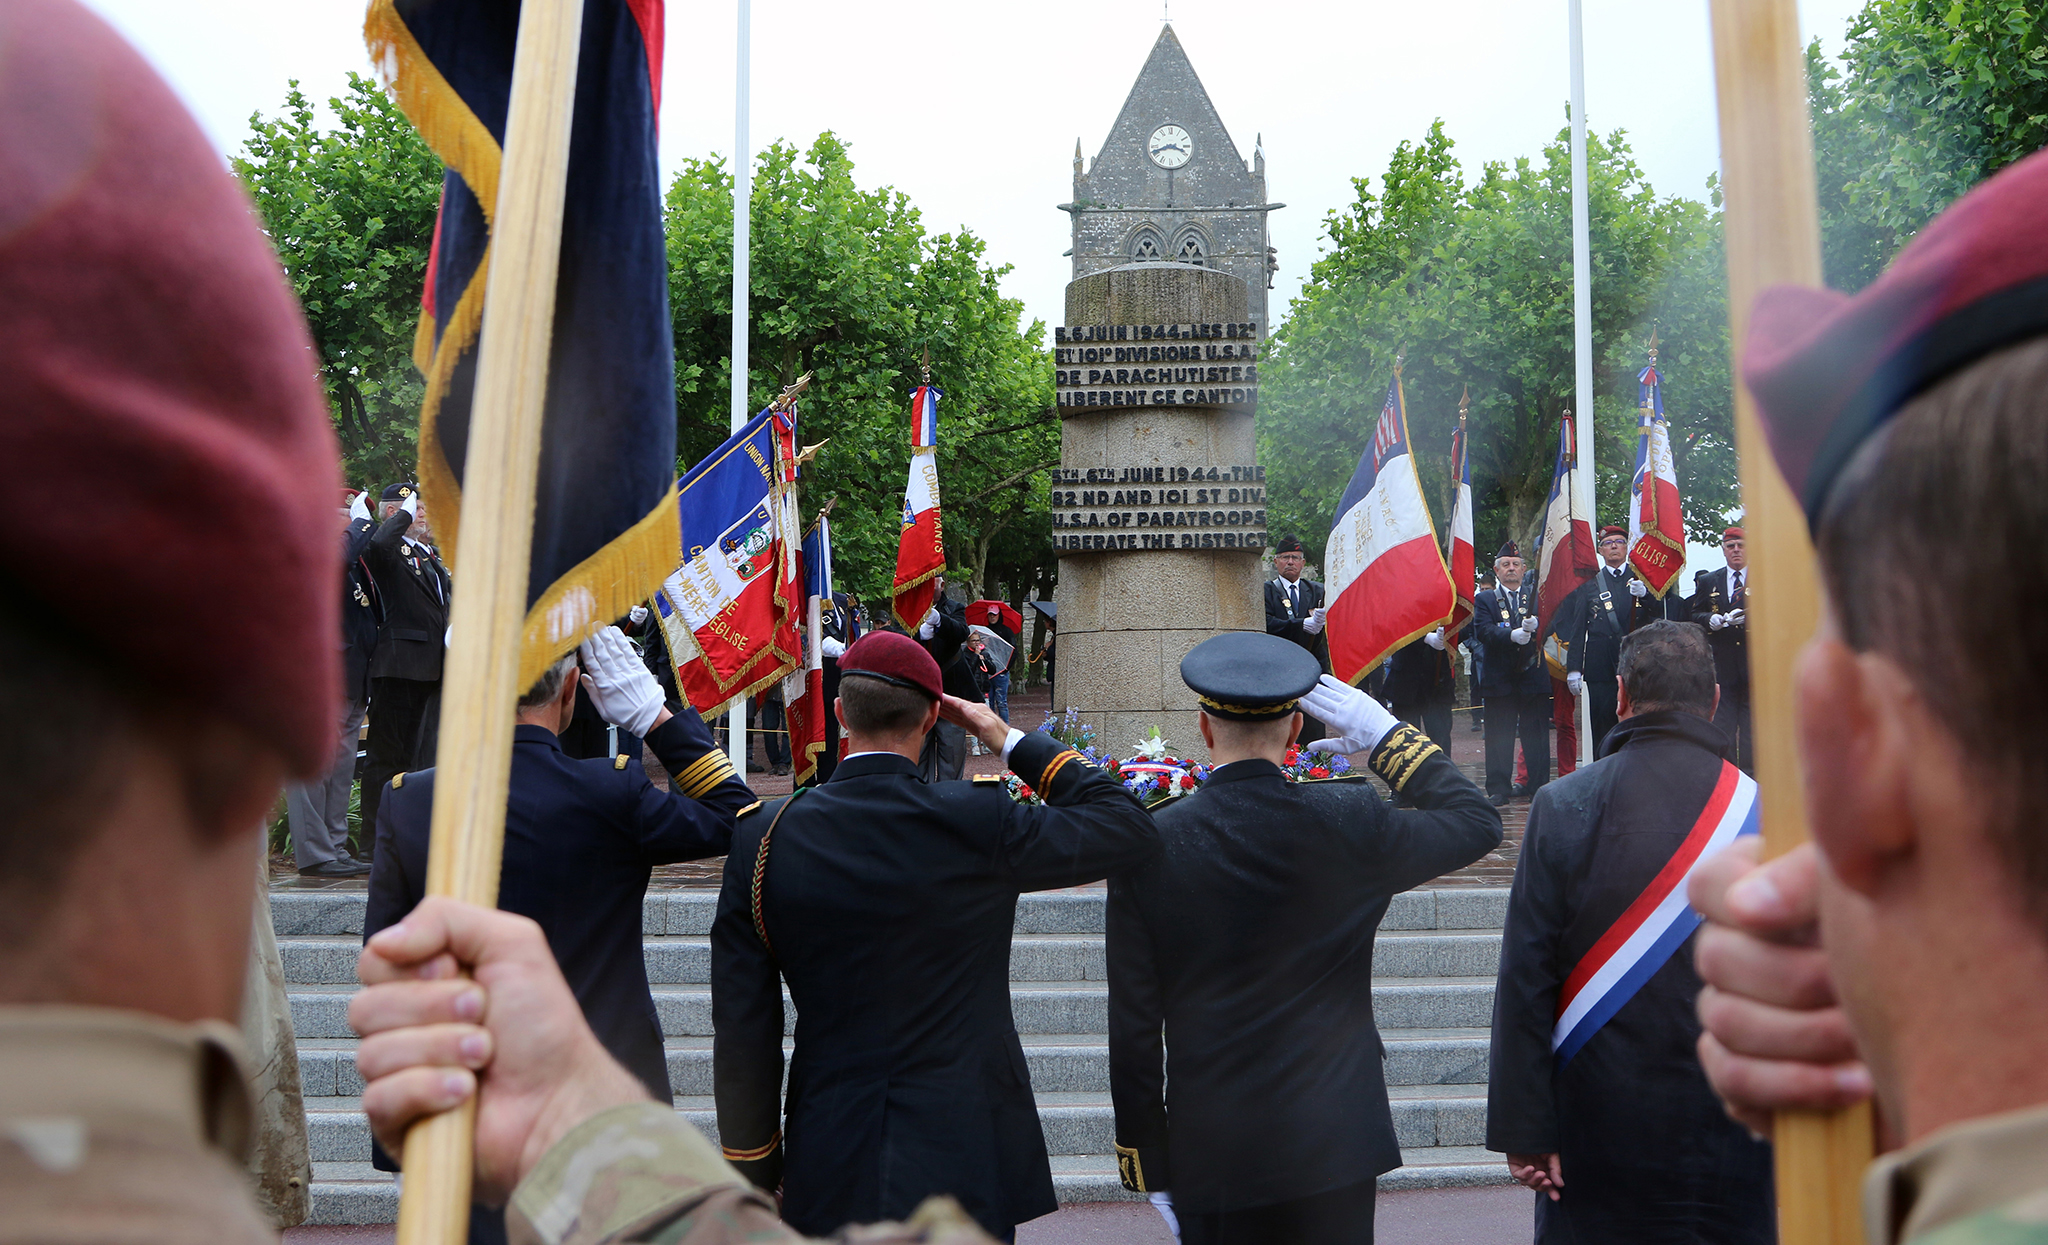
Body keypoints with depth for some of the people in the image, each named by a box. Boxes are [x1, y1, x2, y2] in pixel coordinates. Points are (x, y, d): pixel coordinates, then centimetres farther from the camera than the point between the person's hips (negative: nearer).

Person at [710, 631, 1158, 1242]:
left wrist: (754, 1177, 8)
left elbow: (742, 1031, -2)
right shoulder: (977, 822, -14)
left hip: (828, 1176, 3)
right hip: (964, 1164, -2)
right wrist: (1012, 741, 4)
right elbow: (1129, 825, 0)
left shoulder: (764, 835, -6)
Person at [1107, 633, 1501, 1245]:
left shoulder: (1148, 845, -10)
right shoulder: (1347, 822, -11)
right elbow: (1479, 821, 7)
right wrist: (1387, 734, 8)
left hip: (1208, 1156, 0)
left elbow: (1132, 1027, -6)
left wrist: (1149, 1168, 4)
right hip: (1335, 1145, 0)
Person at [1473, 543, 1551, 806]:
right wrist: (1512, 635, -25)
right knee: (1499, 737, 1)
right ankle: (1498, 789, 6)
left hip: (1533, 675, 1)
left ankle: (1538, 785, 12)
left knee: (1536, 734, 4)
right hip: (1499, 679, -1)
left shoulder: (1536, 595, 12)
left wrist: (1534, 625, -25)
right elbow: (1483, 631, -9)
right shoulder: (1484, 599, 7)